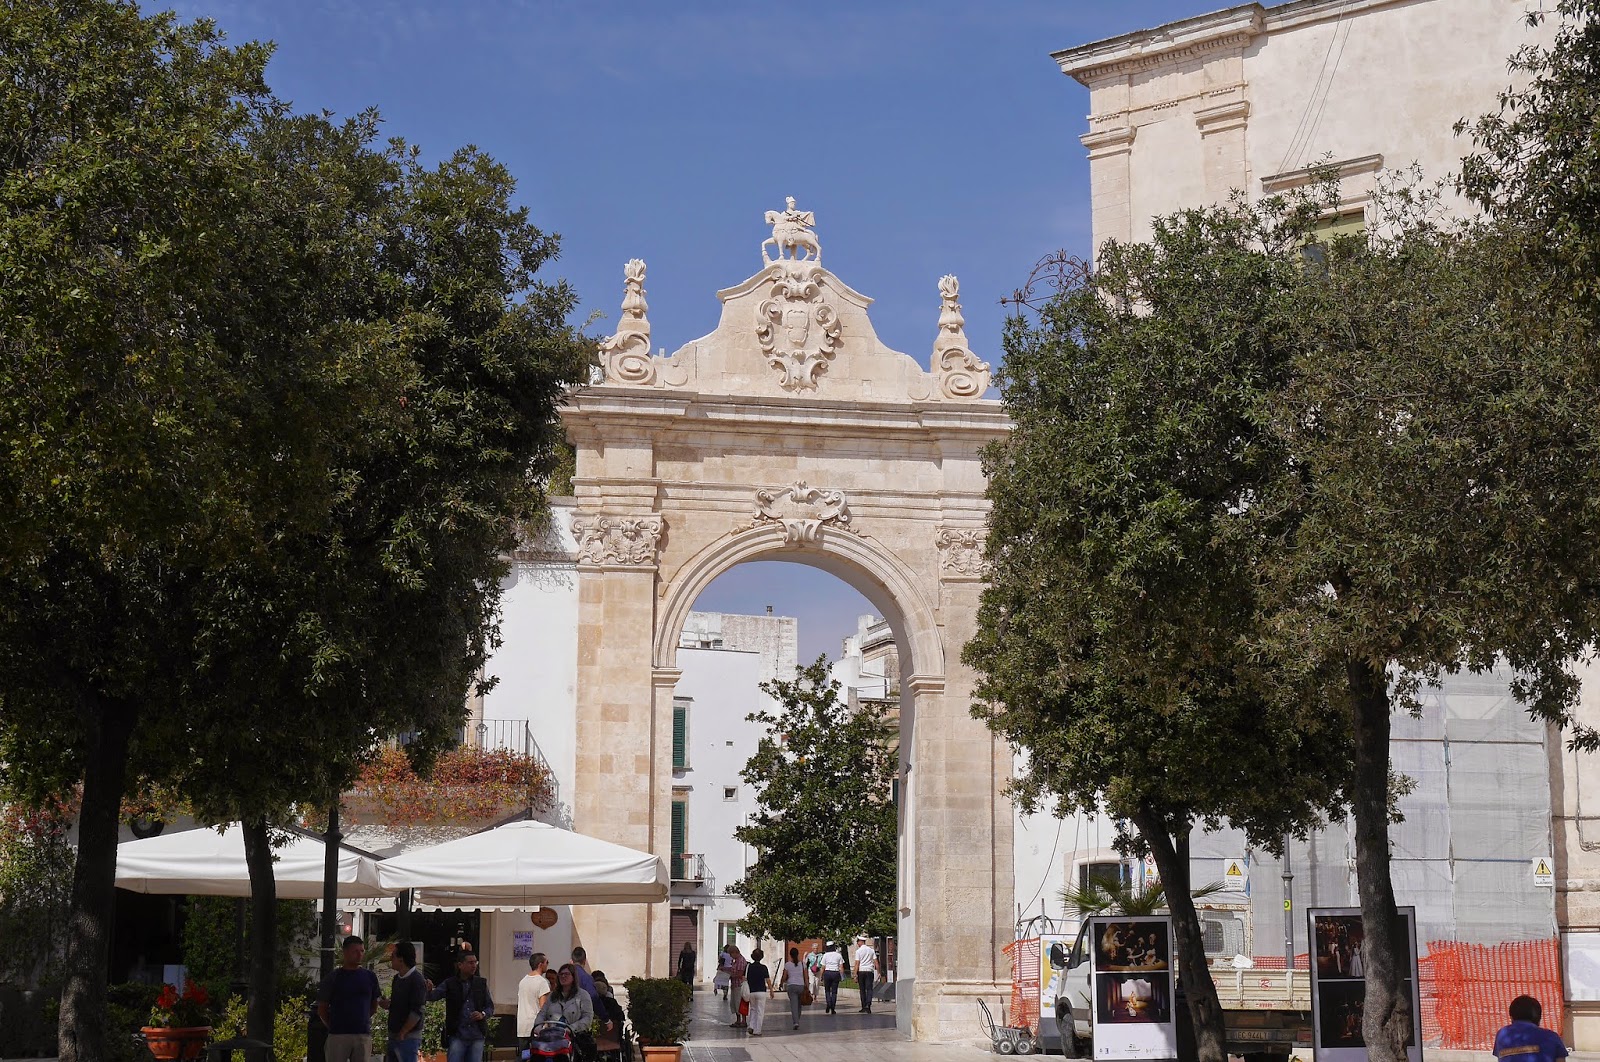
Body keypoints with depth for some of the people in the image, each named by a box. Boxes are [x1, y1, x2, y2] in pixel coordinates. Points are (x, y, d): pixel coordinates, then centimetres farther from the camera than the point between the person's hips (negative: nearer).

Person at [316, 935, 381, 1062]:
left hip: (363, 1034, 3)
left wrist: (360, 1019, 12)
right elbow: (322, 1009, 4)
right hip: (338, 1035, -3)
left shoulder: (370, 977, 9)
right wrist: (332, 1026, 3)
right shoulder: (333, 978, 0)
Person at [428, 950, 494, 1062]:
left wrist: (483, 1014, -8)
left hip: (477, 1036, 2)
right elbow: (432, 996, -11)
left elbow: (490, 1006, 13)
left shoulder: (481, 983, 8)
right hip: (457, 1036, -2)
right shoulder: (449, 984, 1)